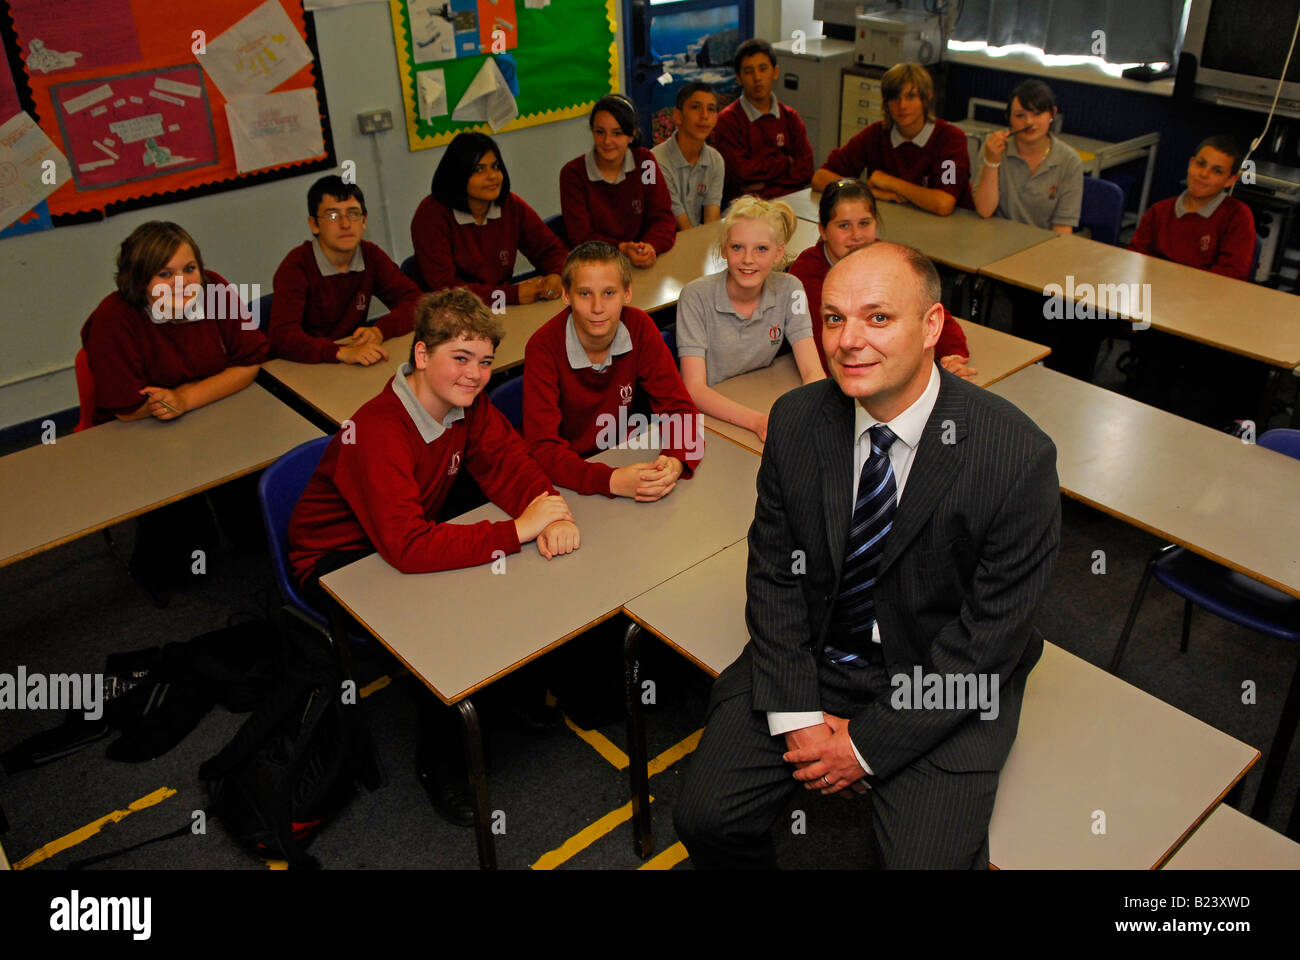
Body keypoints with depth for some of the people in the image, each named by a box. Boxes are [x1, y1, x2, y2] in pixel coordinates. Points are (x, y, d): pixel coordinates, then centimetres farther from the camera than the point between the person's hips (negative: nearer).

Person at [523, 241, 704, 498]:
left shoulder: (639, 327, -9)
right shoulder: (544, 347, -20)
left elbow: (679, 407, -9)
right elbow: (543, 447, -24)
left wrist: (675, 462, -30)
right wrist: (611, 480, -40)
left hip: (622, 456, 4)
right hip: (569, 476, -4)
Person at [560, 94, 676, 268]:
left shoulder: (645, 162, 3)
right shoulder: (572, 173, -5)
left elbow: (663, 217, 0)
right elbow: (580, 235, -9)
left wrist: (651, 247, -22)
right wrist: (622, 249, -26)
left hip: (640, 266, 3)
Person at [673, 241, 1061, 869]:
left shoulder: (1019, 458, -21)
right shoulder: (796, 420, -8)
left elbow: (990, 635, -15)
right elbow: (774, 571, -1)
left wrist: (870, 744, -14)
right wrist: (796, 715, -10)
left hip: (942, 688, -2)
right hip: (809, 658, 3)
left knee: (927, 859, -17)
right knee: (705, 818, -7)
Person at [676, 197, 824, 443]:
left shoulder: (788, 291, -5)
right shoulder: (696, 296, -14)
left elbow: (812, 371, -9)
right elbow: (694, 389, -20)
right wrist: (757, 420, -35)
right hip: (708, 413, -3)